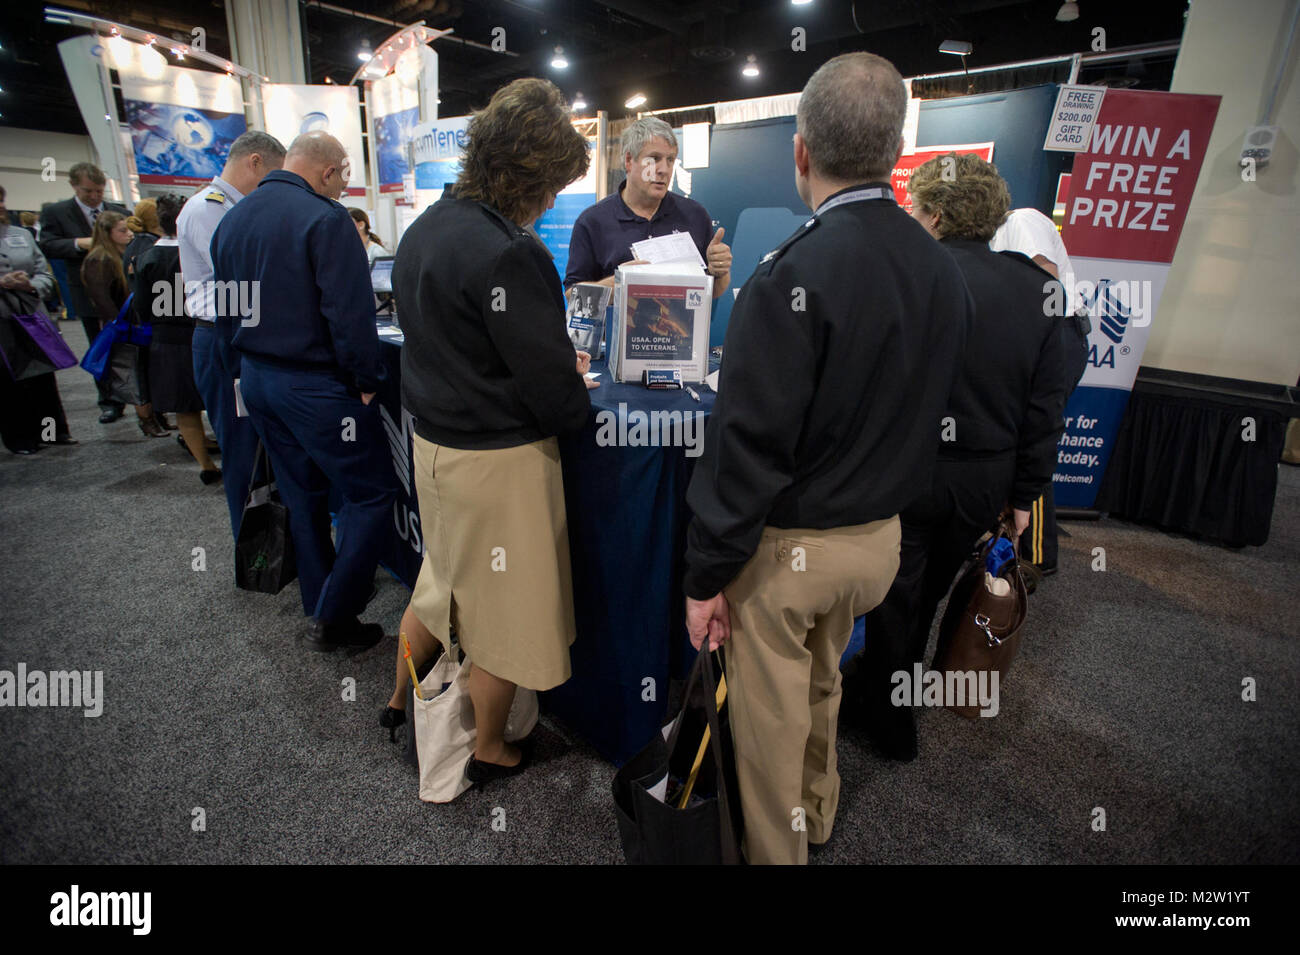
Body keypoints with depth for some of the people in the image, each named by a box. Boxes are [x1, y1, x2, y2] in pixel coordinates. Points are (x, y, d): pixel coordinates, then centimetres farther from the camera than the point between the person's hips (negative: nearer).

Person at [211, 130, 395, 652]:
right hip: (315, 385, -9)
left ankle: (320, 605, 31)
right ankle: (333, 618, 3)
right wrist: (366, 381, -11)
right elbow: (349, 313, -21)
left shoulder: (231, 219, 12)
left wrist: (252, 358, 23)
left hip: (254, 378, 9)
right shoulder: (325, 219, -14)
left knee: (301, 496, 18)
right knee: (370, 495, 1)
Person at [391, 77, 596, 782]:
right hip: (498, 456, -9)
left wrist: (553, 368, 10)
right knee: (506, 603, 11)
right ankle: (488, 750, 33)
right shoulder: (509, 254, -23)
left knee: (445, 573, 28)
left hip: (431, 439, 9)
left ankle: (403, 696, 48)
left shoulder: (423, 228, 6)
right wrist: (577, 404, 0)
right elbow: (553, 388, -22)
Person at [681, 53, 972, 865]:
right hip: (881, 535, 8)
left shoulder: (793, 275, -22)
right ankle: (818, 818, 53)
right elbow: (933, 416, 9)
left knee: (772, 722, 14)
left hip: (788, 545, -7)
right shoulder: (944, 270, 0)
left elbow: (749, 445, -23)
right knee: (823, 685, 29)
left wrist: (707, 576, -14)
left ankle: (778, 849, 37)